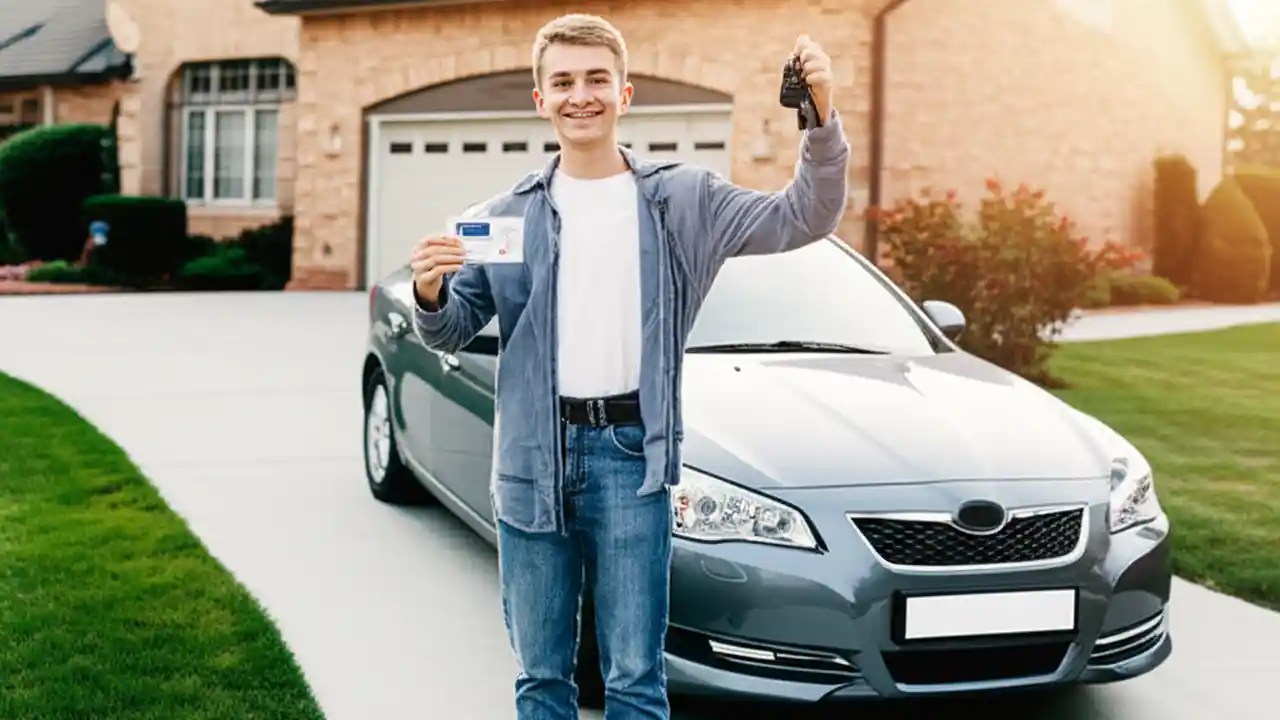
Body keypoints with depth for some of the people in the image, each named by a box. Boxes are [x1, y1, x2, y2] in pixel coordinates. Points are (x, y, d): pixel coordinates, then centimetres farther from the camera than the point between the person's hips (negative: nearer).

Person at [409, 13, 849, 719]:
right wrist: (430, 295, -13)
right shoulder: (506, 216, 9)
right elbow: (451, 332, 10)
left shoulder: (683, 200, 5)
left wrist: (822, 119, -16)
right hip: (532, 459, 2)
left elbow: (804, 218, -1)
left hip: (629, 456, -2)